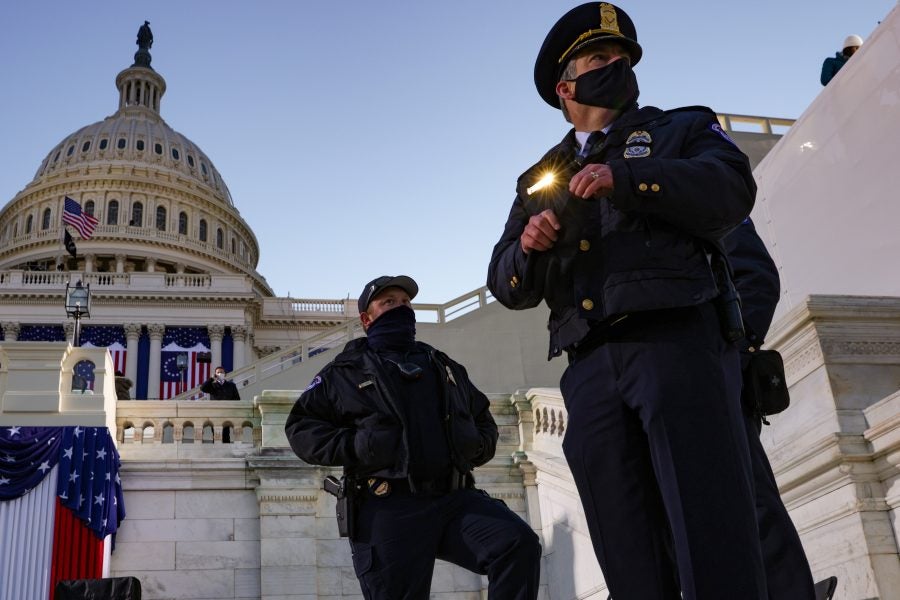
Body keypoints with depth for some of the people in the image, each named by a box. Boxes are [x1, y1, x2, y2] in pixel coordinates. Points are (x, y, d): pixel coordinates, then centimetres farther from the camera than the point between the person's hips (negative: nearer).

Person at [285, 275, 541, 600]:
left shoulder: (444, 366, 26)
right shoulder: (347, 371, 14)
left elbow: (482, 416, 37)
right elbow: (300, 426, 11)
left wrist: (481, 445, 12)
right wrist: (352, 448, -6)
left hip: (455, 498, 3)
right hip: (388, 508, -2)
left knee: (519, 543, -20)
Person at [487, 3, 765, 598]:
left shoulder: (683, 129, 18)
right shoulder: (540, 180, 26)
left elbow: (732, 189, -4)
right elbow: (507, 283, 18)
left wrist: (624, 180, -13)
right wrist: (527, 248, -4)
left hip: (679, 341, -3)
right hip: (591, 369, 4)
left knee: (715, 542, -12)